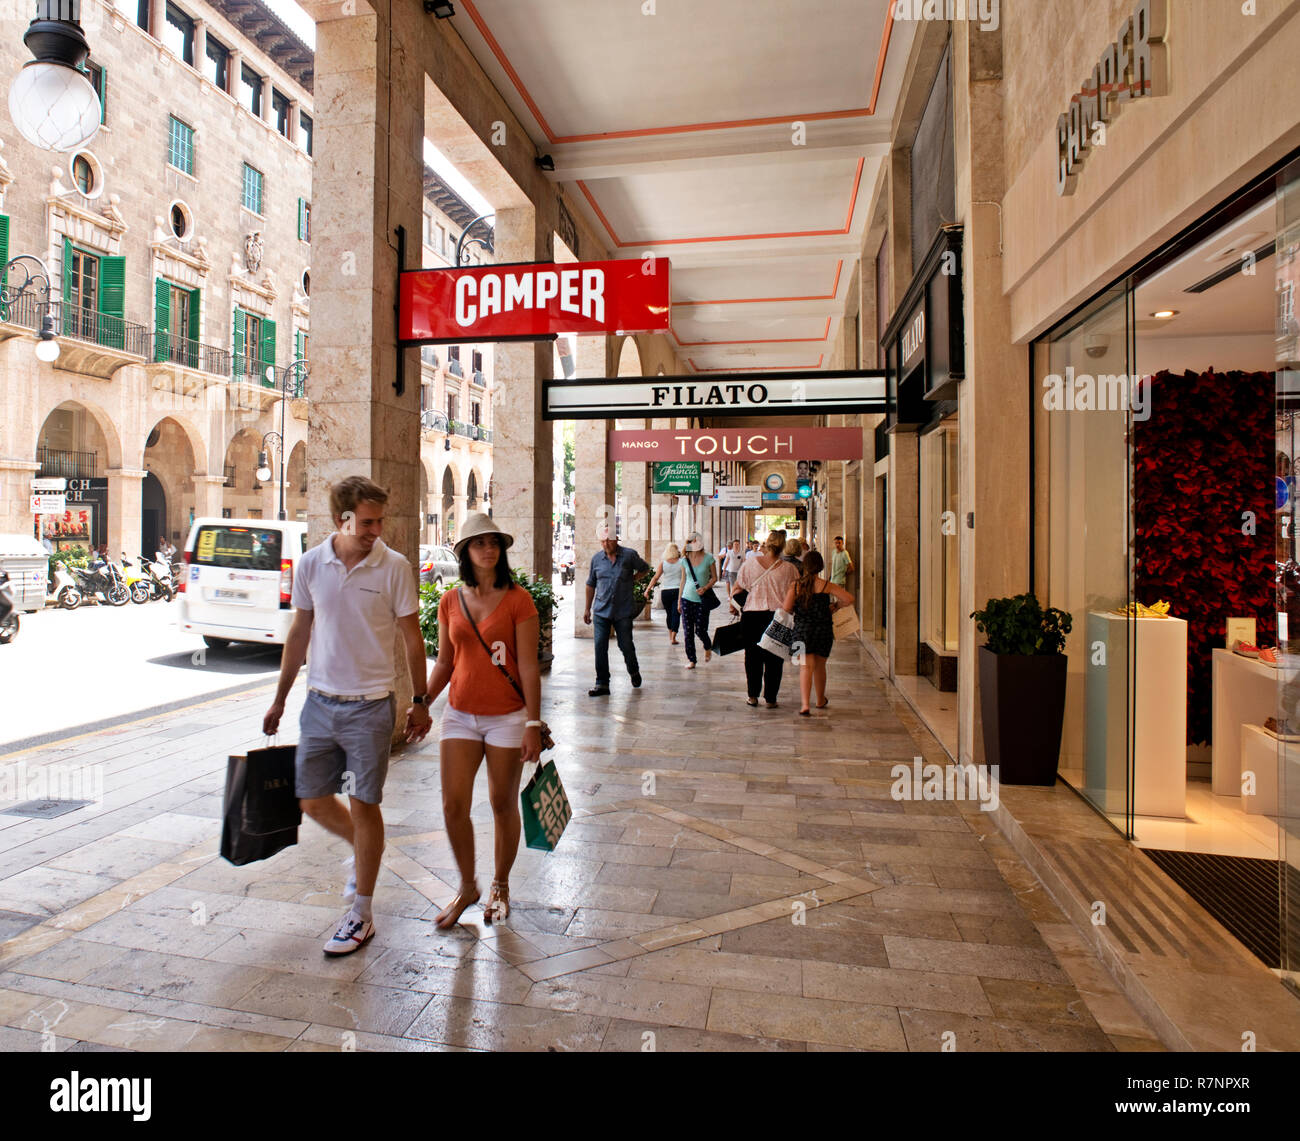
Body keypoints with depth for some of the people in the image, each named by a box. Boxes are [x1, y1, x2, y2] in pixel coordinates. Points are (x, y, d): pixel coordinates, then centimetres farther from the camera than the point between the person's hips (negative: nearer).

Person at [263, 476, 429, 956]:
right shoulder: (311, 564, 0)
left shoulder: (394, 568, -10)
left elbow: (412, 638, -3)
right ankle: (363, 852, 42)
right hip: (319, 701, 4)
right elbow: (299, 634, 10)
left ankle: (361, 913, 20)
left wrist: (420, 702, 0)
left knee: (363, 804, 4)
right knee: (312, 799, 12)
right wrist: (279, 699, 14)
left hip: (369, 706, -4)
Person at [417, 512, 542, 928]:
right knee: (453, 805, 2)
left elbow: (528, 667, -9)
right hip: (460, 714, 3)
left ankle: (500, 887, 31)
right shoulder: (450, 602, 4)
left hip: (507, 716, -3)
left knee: (503, 804, 9)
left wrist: (533, 724, -11)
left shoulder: (518, 600, -7)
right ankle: (467, 887, 25)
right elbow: (444, 663, 13)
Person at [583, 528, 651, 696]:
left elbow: (645, 568, 17)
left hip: (623, 611, -2)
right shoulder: (596, 559, 4)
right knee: (600, 647, -4)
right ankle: (602, 684, 5)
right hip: (601, 611, 2)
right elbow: (591, 585, 14)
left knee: (626, 645, 6)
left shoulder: (629, 555, -3)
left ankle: (634, 672, 35)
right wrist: (587, 608, 15)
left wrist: (633, 580, 3)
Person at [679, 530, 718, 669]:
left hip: (702, 599, -3)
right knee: (688, 631, 2)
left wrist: (705, 588, -16)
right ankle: (691, 659, 13)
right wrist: (679, 600, 13)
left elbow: (714, 578, 3)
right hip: (687, 599, 3)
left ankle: (708, 647, 30)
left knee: (700, 630, -3)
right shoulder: (685, 560, 3)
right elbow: (683, 580, 12)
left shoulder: (708, 558, -5)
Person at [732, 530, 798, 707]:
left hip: (752, 615, 1)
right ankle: (770, 698, 12)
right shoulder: (788, 568, -6)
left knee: (752, 656, 14)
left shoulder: (751, 563, -4)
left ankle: (752, 696, 18)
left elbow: (738, 587, 3)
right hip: (778, 617, -1)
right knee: (774, 659, 9)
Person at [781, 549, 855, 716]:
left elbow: (786, 608, -4)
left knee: (806, 666, -4)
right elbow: (849, 598, -6)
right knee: (820, 666, 17)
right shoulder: (827, 586, -4)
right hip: (823, 630, 0)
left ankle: (805, 705, -19)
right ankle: (821, 700, 37)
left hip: (802, 630, 0)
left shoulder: (795, 587, -2)